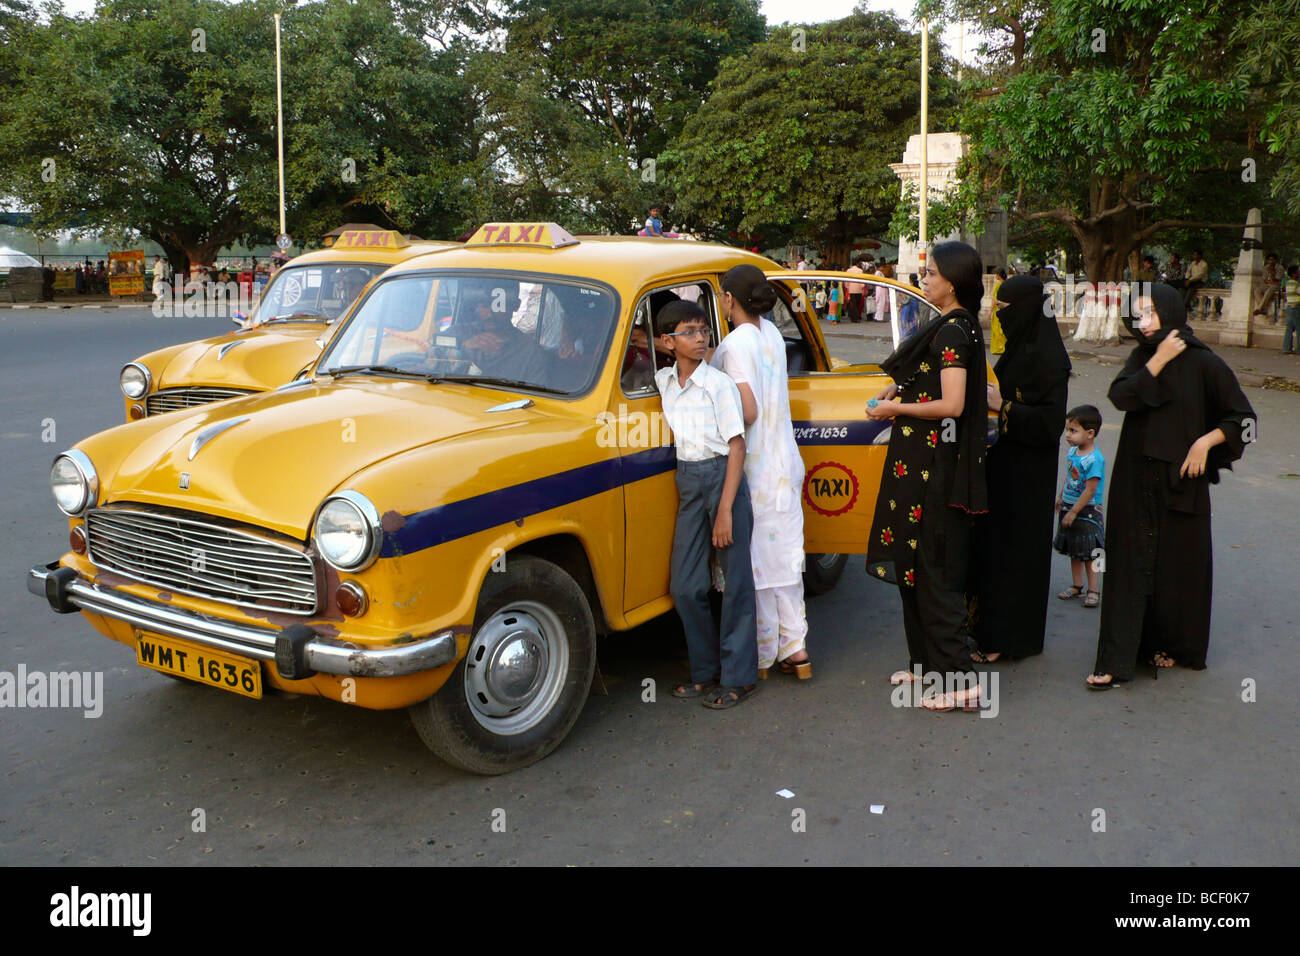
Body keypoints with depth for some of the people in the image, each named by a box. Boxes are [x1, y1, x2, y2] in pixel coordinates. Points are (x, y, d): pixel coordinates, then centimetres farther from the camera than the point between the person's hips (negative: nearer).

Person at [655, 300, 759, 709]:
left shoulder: (719, 384, -9)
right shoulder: (663, 381, 6)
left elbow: (736, 447, -11)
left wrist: (725, 511, -15)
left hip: (723, 478, -5)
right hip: (687, 481, 5)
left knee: (737, 582, 3)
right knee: (685, 587, 6)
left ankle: (738, 677, 12)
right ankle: (706, 671, 22)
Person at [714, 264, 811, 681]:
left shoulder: (736, 344, -17)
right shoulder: (772, 333, 8)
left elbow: (748, 412, -23)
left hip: (753, 471, -8)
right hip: (786, 465, 8)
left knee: (753, 563, 3)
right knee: (784, 559, 14)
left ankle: (762, 657, 13)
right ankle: (795, 647, 20)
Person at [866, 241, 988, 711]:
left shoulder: (953, 331, -16)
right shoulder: (952, 325, 13)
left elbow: (951, 405, -23)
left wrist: (895, 408, -12)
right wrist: (900, 388, 8)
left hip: (935, 468, -10)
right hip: (923, 464, 10)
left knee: (934, 569, -5)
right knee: (915, 562, 16)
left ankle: (960, 682, 1)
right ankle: (928, 663, 27)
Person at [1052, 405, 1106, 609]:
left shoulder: (1094, 459, -23)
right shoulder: (1072, 451, 2)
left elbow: (1090, 490, -22)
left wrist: (1073, 512, -19)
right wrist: (1061, 498, 23)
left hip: (1087, 511, -8)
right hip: (1070, 508, 8)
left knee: (1089, 553, 2)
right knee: (1074, 551, 17)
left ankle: (1093, 590, 12)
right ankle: (1076, 585, 28)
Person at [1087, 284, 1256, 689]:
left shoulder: (1203, 362, -5)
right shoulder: (1141, 357, 6)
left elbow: (1243, 417, -2)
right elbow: (1121, 396, -12)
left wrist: (1204, 442, -15)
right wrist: (1159, 359, -14)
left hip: (1180, 478, -3)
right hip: (1135, 479, 3)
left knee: (1177, 562, 8)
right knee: (1130, 563, 1)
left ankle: (1172, 645, 28)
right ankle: (1116, 659, 2)